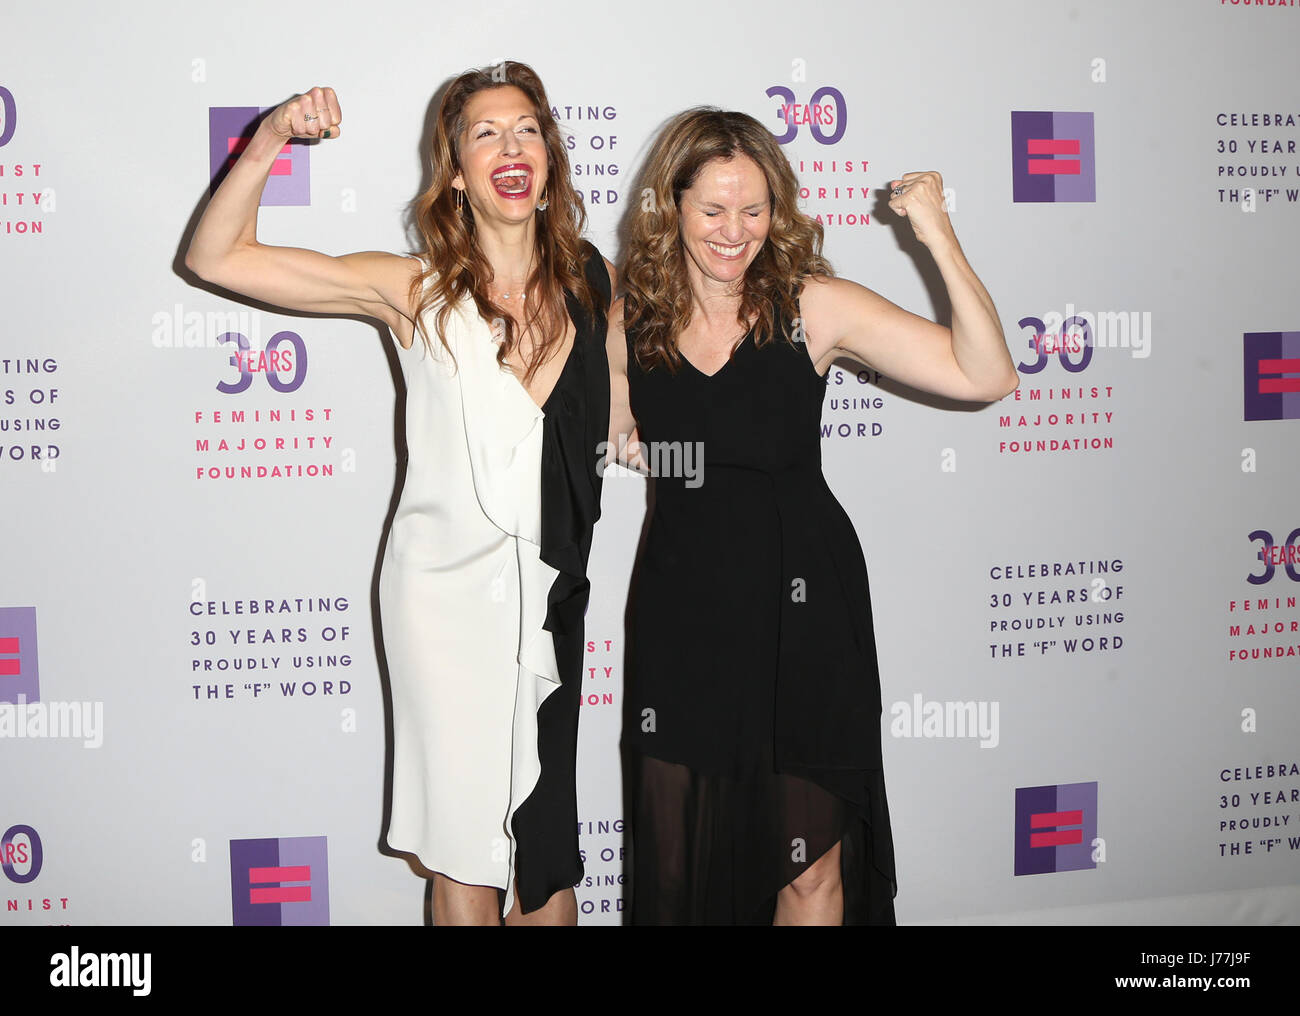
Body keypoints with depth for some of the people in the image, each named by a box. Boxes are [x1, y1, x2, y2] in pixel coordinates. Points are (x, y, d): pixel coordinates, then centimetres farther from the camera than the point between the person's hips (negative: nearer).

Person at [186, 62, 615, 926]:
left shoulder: (592, 281, 2)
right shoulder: (417, 291, -7)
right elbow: (216, 257, -11)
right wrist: (268, 143, -21)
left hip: (551, 593, 3)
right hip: (447, 590, -3)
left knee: (549, 852, 13)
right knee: (467, 853, 5)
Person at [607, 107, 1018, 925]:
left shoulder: (815, 307, -8)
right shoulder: (629, 323, 0)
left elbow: (986, 376, -17)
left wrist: (941, 240, -24)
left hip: (802, 602, -2)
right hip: (683, 604, 2)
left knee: (810, 867, 5)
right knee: (677, 852, 10)